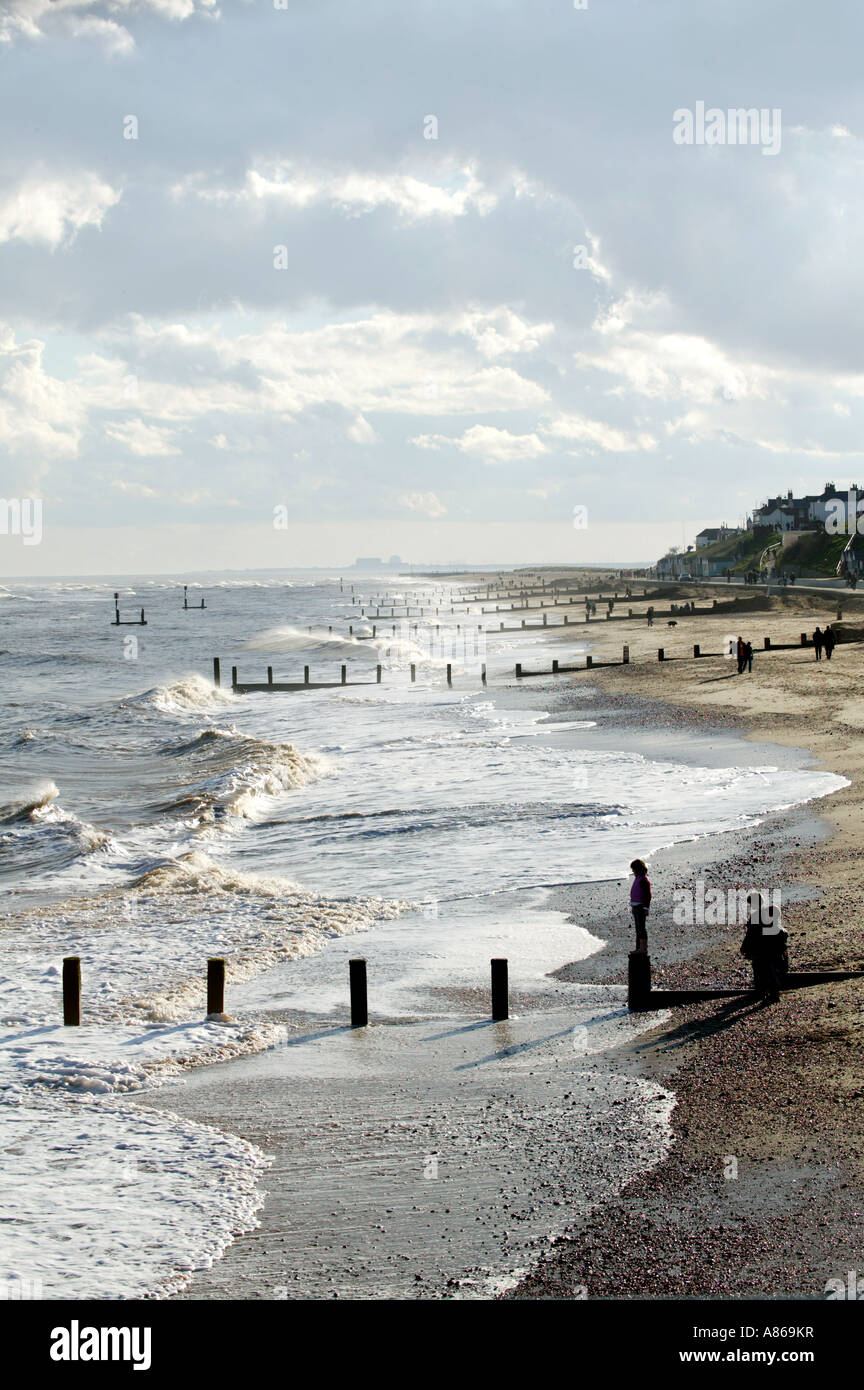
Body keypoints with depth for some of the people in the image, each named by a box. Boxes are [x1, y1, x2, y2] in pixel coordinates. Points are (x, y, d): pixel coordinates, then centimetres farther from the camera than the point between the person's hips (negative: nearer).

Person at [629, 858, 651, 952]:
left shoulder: (644, 880, -14)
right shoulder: (637, 878, 15)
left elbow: (648, 895, -17)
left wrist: (646, 908, -20)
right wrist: (633, 907, 23)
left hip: (641, 907, -10)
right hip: (636, 907, 10)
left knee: (642, 928, -9)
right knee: (638, 928, 12)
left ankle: (644, 948, -8)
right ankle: (639, 948, 17)